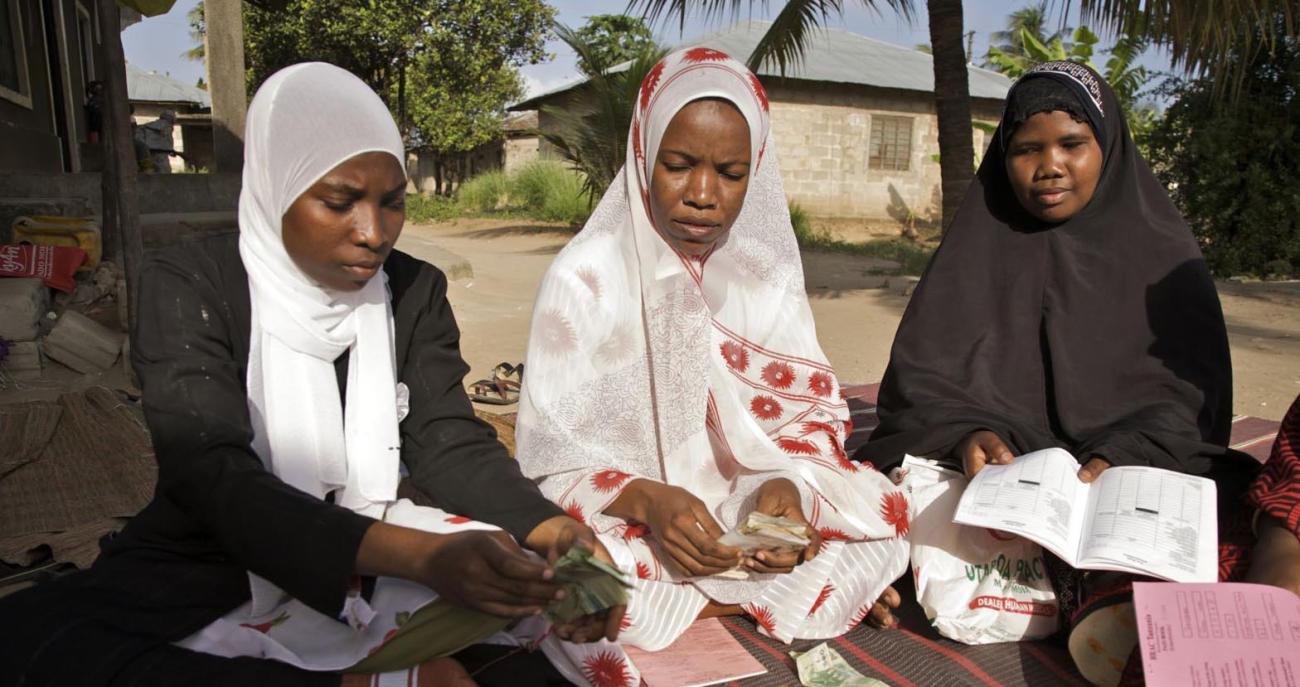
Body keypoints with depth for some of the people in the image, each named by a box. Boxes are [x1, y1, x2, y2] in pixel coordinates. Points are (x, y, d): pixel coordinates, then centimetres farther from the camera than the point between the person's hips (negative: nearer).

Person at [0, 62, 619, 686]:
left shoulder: (414, 291, 0)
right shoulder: (191, 288, -12)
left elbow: (448, 443, -6)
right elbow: (215, 478, -24)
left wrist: (548, 529, -28)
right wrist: (422, 556, -40)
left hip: (364, 566, 3)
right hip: (205, 570, -2)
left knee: (520, 562, -23)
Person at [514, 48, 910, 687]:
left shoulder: (765, 267, -1)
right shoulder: (586, 275, -12)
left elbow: (810, 408, 0)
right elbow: (554, 457, -13)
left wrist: (788, 482, -23)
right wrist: (645, 499, -32)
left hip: (750, 508, 3)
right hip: (621, 519, -2)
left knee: (881, 511, -16)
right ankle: (776, 598, -10)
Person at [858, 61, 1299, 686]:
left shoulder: (1162, 253, 9)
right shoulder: (977, 249, 10)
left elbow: (1190, 392, 0)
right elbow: (919, 375, 1)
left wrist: (1121, 456, -21)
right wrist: (966, 434, -21)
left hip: (1142, 466, 0)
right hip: (1000, 467, 1)